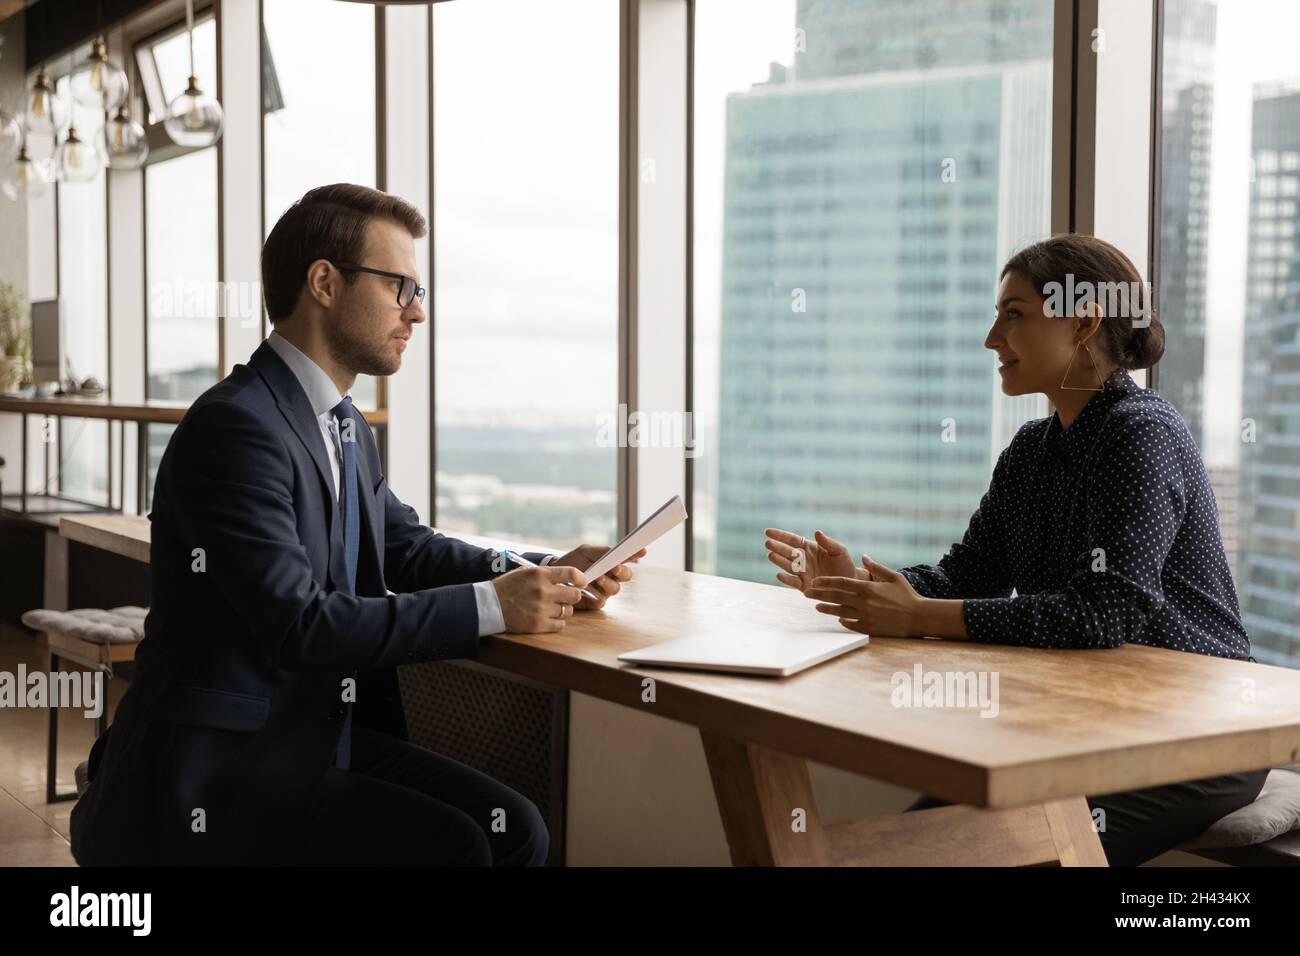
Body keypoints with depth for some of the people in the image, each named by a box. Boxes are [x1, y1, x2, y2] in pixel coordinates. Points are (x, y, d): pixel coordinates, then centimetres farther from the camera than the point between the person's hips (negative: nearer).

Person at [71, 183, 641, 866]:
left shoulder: (347, 429, 12)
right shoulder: (234, 425, -18)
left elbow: (406, 546, 16)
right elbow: (298, 622, -25)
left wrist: (547, 575, -1)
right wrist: (488, 607, -23)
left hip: (322, 733, 8)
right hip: (217, 771, -8)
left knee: (511, 828, -9)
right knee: (449, 845, -21)